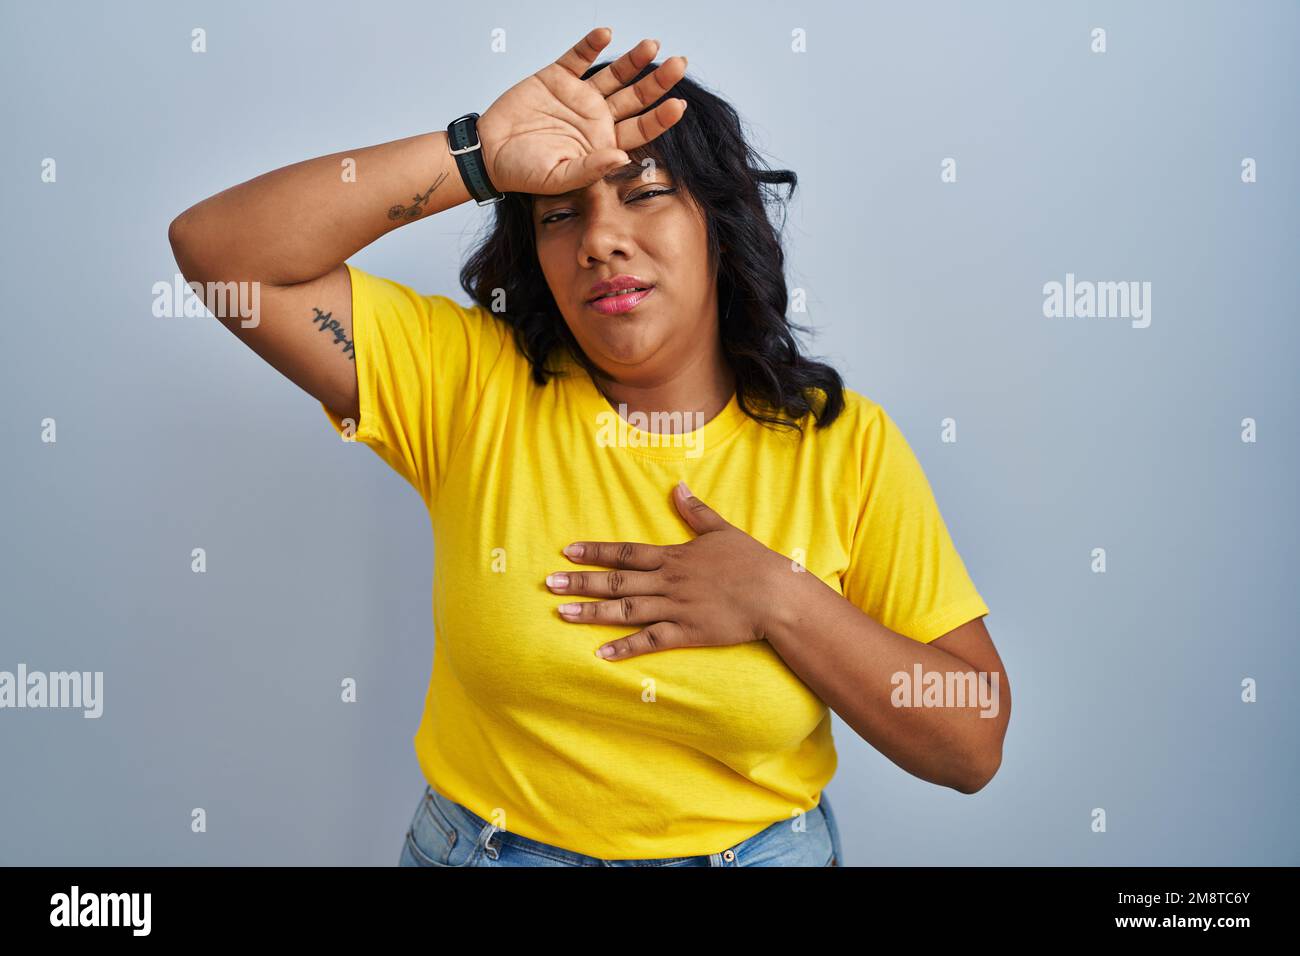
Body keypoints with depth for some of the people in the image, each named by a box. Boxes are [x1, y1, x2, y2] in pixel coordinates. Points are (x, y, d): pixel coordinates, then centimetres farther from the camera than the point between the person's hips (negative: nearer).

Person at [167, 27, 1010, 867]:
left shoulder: (846, 445, -12)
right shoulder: (471, 383, -11)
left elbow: (972, 746, -10)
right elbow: (220, 250, -18)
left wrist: (780, 603, -24)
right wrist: (475, 157, -27)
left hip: (763, 846, 0)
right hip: (480, 843, 1)